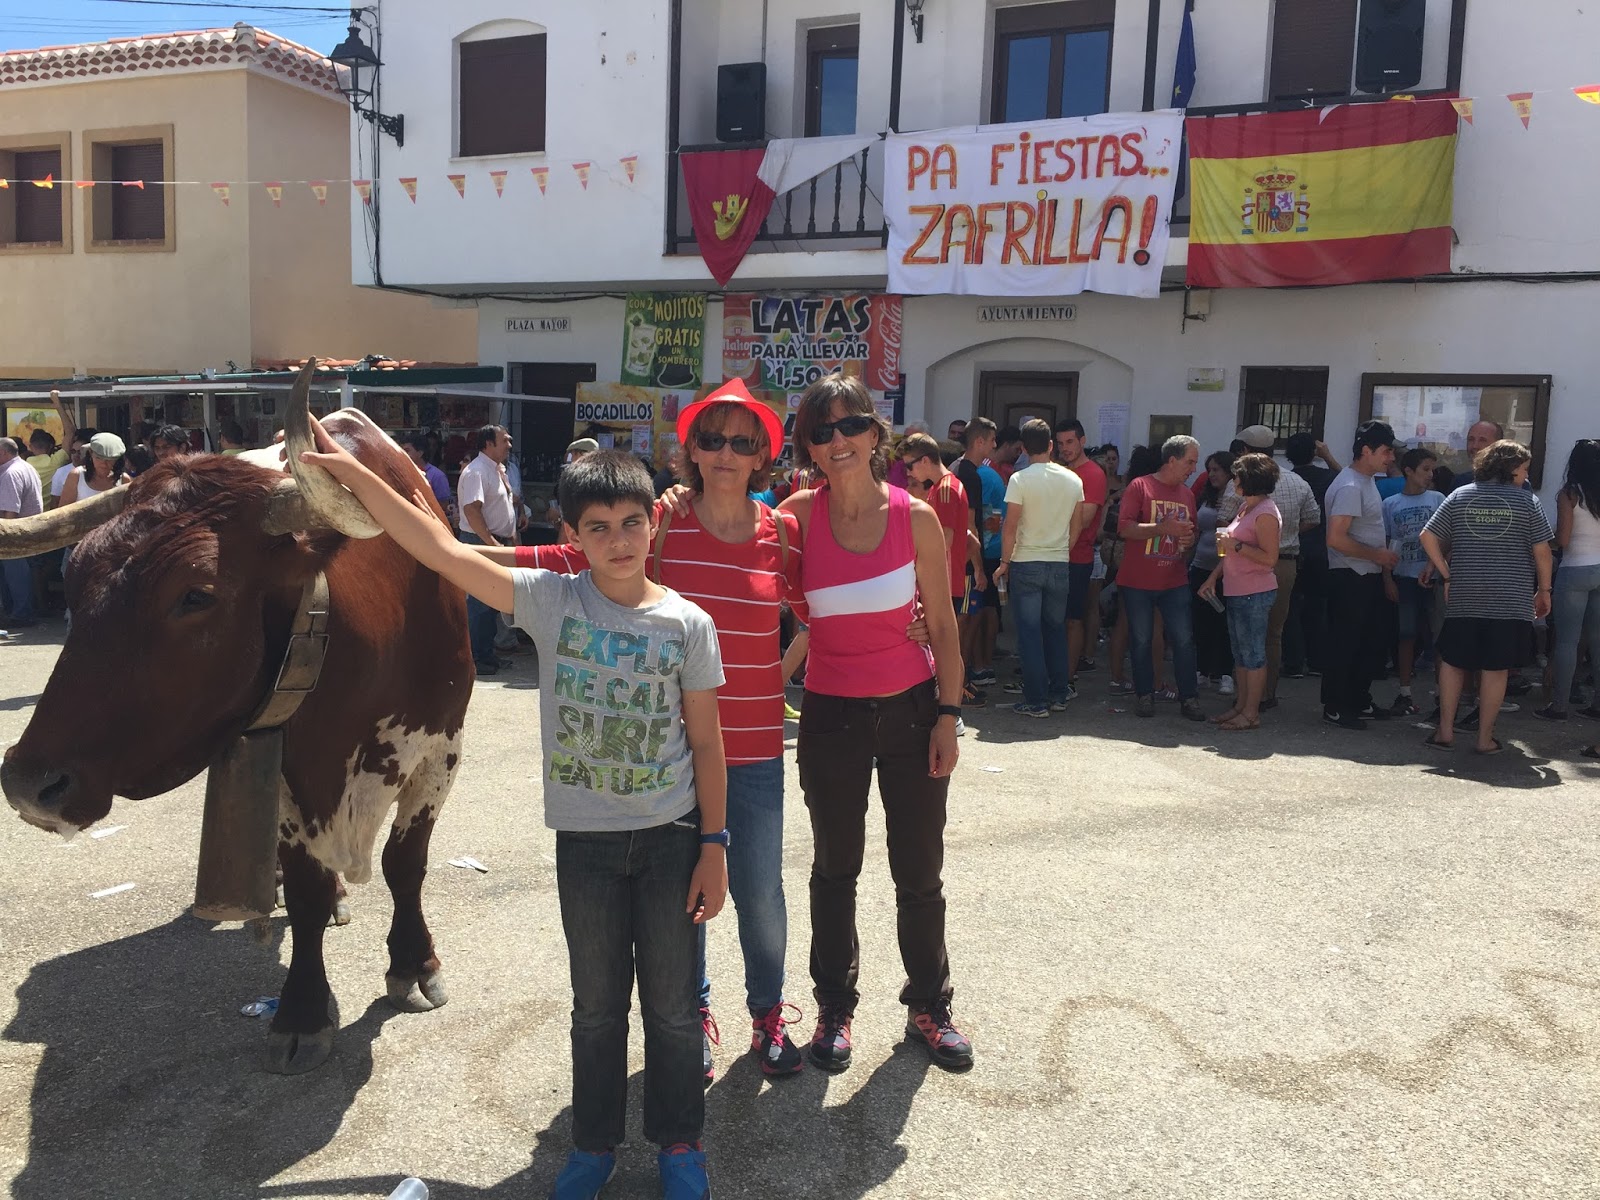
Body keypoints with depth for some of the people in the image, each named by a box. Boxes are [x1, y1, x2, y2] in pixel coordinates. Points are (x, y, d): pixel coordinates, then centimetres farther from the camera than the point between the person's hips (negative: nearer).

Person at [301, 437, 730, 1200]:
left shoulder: (687, 623, -8)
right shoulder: (549, 600, -8)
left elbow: (705, 743, -3)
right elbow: (440, 550, -11)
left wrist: (714, 846, -3)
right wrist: (352, 474, -16)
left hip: (670, 839, -1)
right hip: (583, 840, 1)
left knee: (672, 1005, 13)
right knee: (596, 1006, 17)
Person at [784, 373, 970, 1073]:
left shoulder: (916, 517, -7)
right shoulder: (800, 515, -6)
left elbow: (942, 625, -2)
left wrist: (947, 714, -5)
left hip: (912, 710, 0)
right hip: (831, 715, 1)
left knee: (919, 872, 11)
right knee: (835, 870, 16)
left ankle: (929, 1005, 33)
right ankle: (835, 1006, 35)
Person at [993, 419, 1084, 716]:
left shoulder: (1020, 480, -11)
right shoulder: (1073, 480, 2)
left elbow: (1010, 527, -12)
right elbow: (1077, 526, 8)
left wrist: (1005, 562, -2)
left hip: (1026, 564, -4)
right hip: (1061, 565, 4)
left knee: (1029, 632, 1)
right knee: (1056, 628, 16)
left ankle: (1036, 701, 3)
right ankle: (1059, 694, 22)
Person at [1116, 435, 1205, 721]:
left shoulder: (1187, 494, 13)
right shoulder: (1139, 487, -5)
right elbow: (1125, 528, -14)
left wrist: (1189, 539, 1)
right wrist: (1163, 528, -22)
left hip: (1175, 582, 4)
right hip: (1138, 581, -4)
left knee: (1183, 639, 1)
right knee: (1141, 641, 4)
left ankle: (1188, 698, 8)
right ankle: (1144, 695, 17)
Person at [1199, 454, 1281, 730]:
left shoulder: (1265, 513, -16)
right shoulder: (1245, 506, 14)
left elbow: (1270, 557, -21)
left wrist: (1236, 545, -21)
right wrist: (1213, 577, 17)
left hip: (1255, 594, -10)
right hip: (1237, 591, 10)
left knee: (1253, 654, -2)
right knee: (1240, 653, 15)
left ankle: (1251, 713, 4)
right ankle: (1241, 705, 23)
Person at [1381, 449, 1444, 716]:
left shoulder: (1437, 499, 4)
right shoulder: (1391, 504, 5)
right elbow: (1384, 545, 6)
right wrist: (1388, 580, -1)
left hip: (1432, 577, -1)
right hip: (1403, 578, 1)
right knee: (1407, 635, 7)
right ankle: (1404, 693, 15)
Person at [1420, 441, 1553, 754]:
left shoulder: (1459, 496, 5)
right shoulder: (1527, 500, -2)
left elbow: (1428, 537, 0)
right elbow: (1541, 551, -2)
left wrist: (1446, 576, 6)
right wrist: (1544, 590, 9)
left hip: (1464, 598, 2)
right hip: (1511, 600, -2)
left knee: (1453, 661, 12)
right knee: (1496, 668, 4)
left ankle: (1445, 731, 11)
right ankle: (1485, 738, 9)